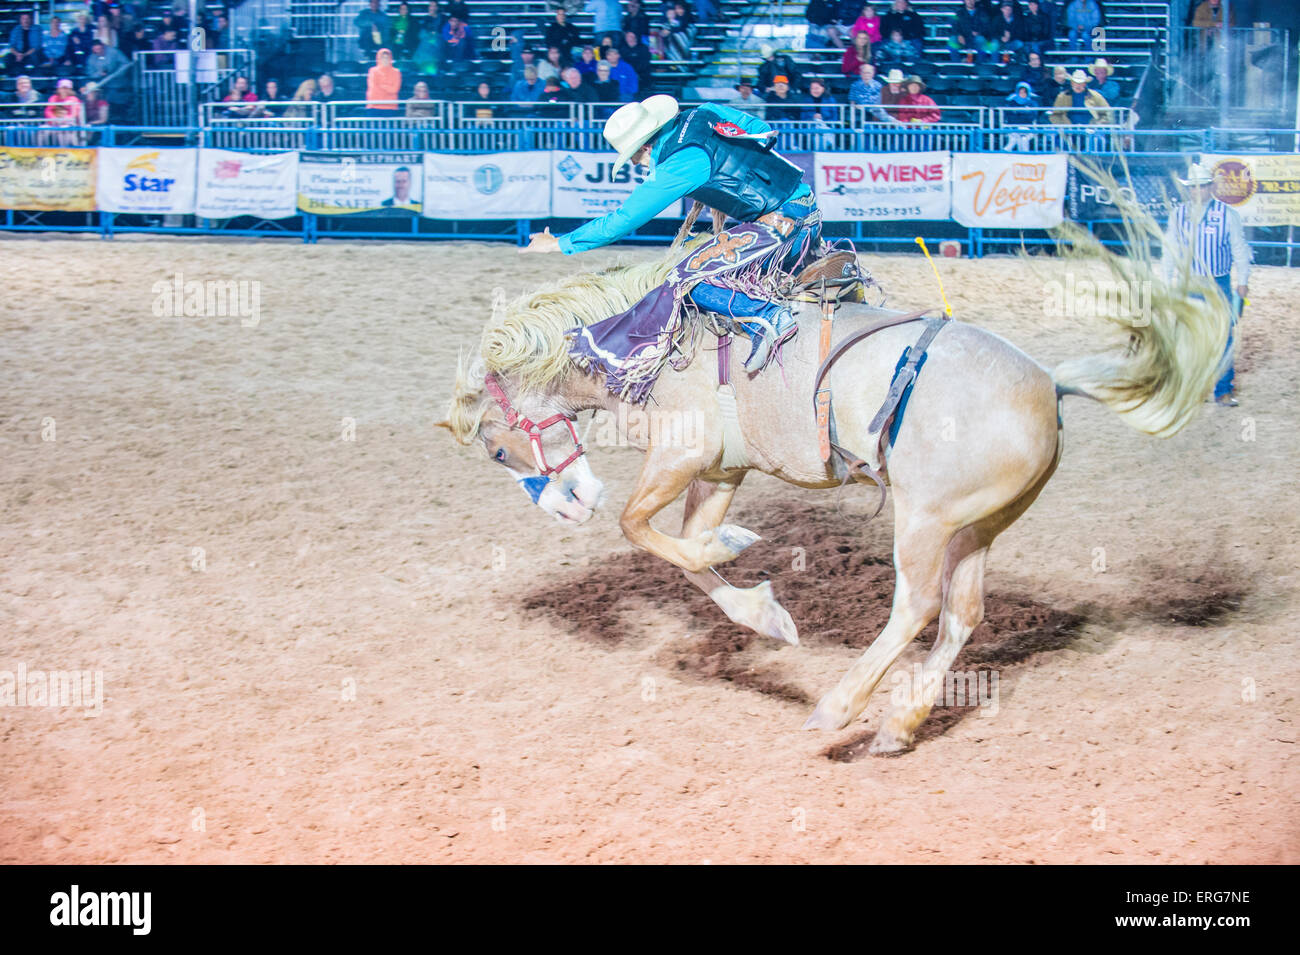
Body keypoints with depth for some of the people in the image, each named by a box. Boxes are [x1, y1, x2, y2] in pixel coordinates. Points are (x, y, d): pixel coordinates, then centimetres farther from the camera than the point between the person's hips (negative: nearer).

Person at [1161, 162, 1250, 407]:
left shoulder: (1227, 214, -5)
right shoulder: (1178, 214, 2)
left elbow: (1240, 249, 2)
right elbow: (1169, 249, 10)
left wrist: (1242, 281, 0)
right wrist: (1166, 281, 10)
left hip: (1219, 284, -2)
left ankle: (1223, 390, 3)